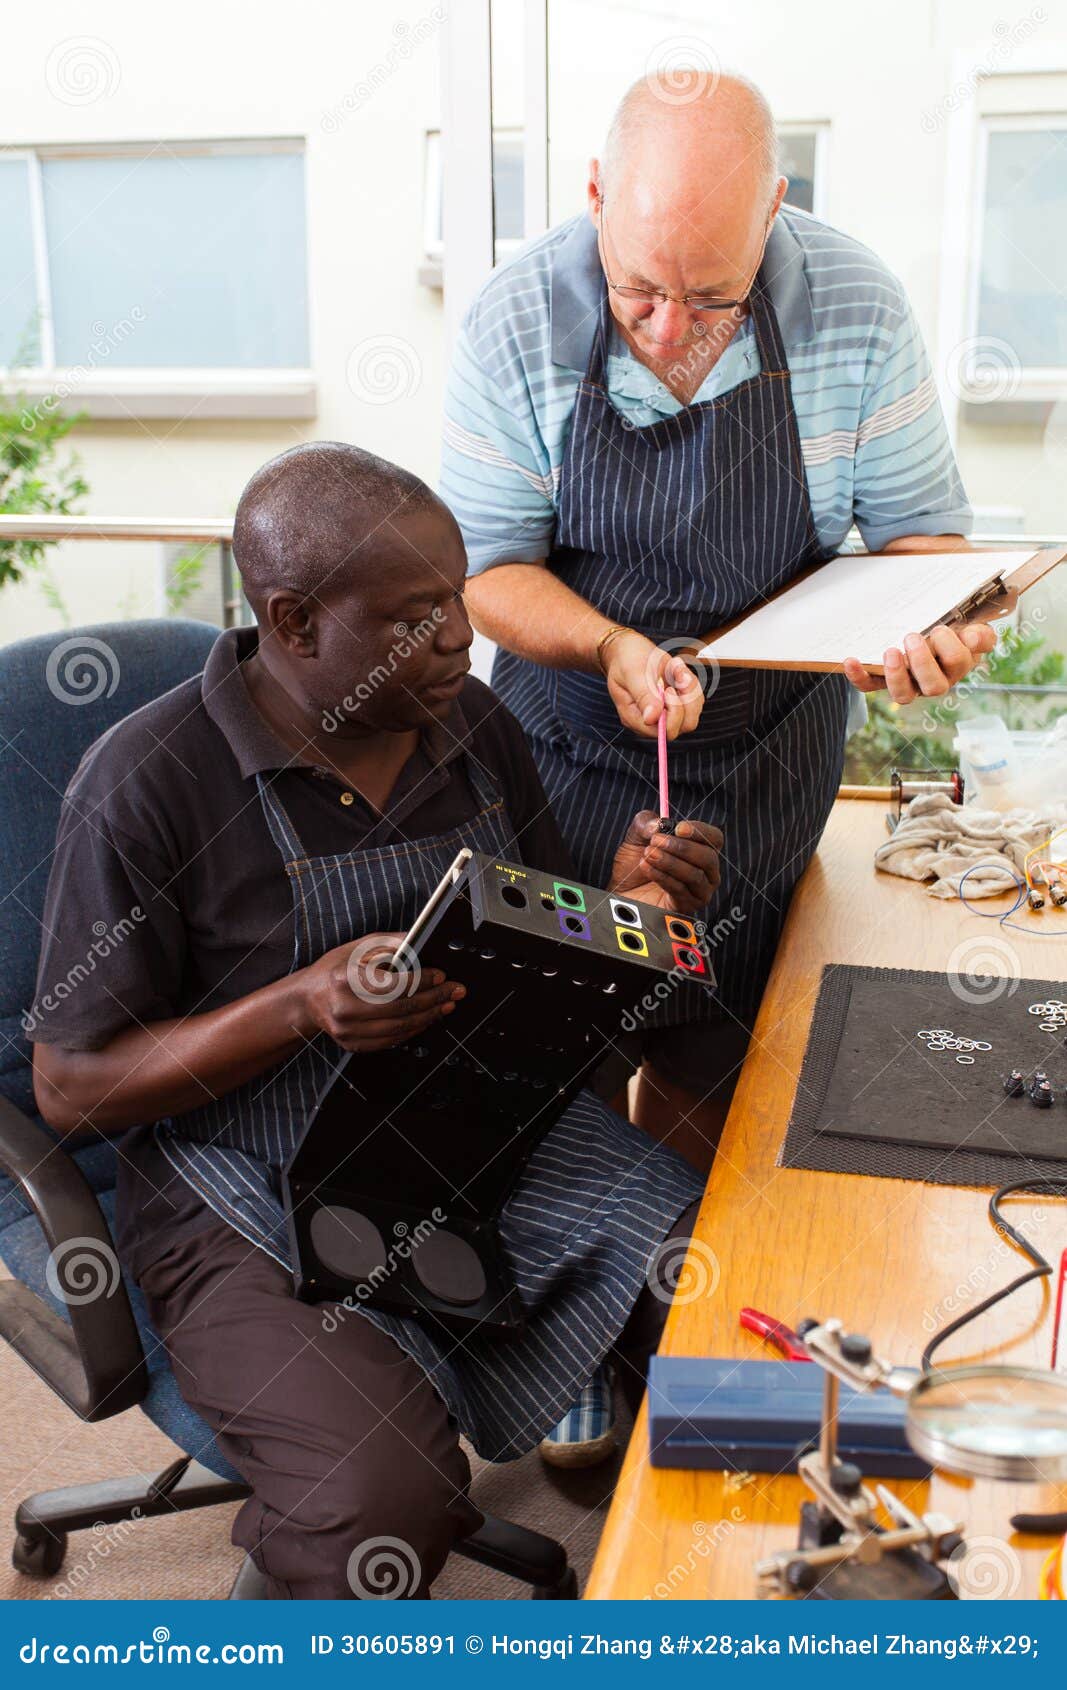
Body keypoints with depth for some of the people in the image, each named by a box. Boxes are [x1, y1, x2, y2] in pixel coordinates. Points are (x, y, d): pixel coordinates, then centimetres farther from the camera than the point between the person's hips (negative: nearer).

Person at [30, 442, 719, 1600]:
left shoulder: (473, 725, 4)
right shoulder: (146, 784, -14)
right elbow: (71, 1085, -10)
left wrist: (625, 900, -7)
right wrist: (305, 1006, -24)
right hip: (259, 1193, -5)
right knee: (380, 1503, -27)